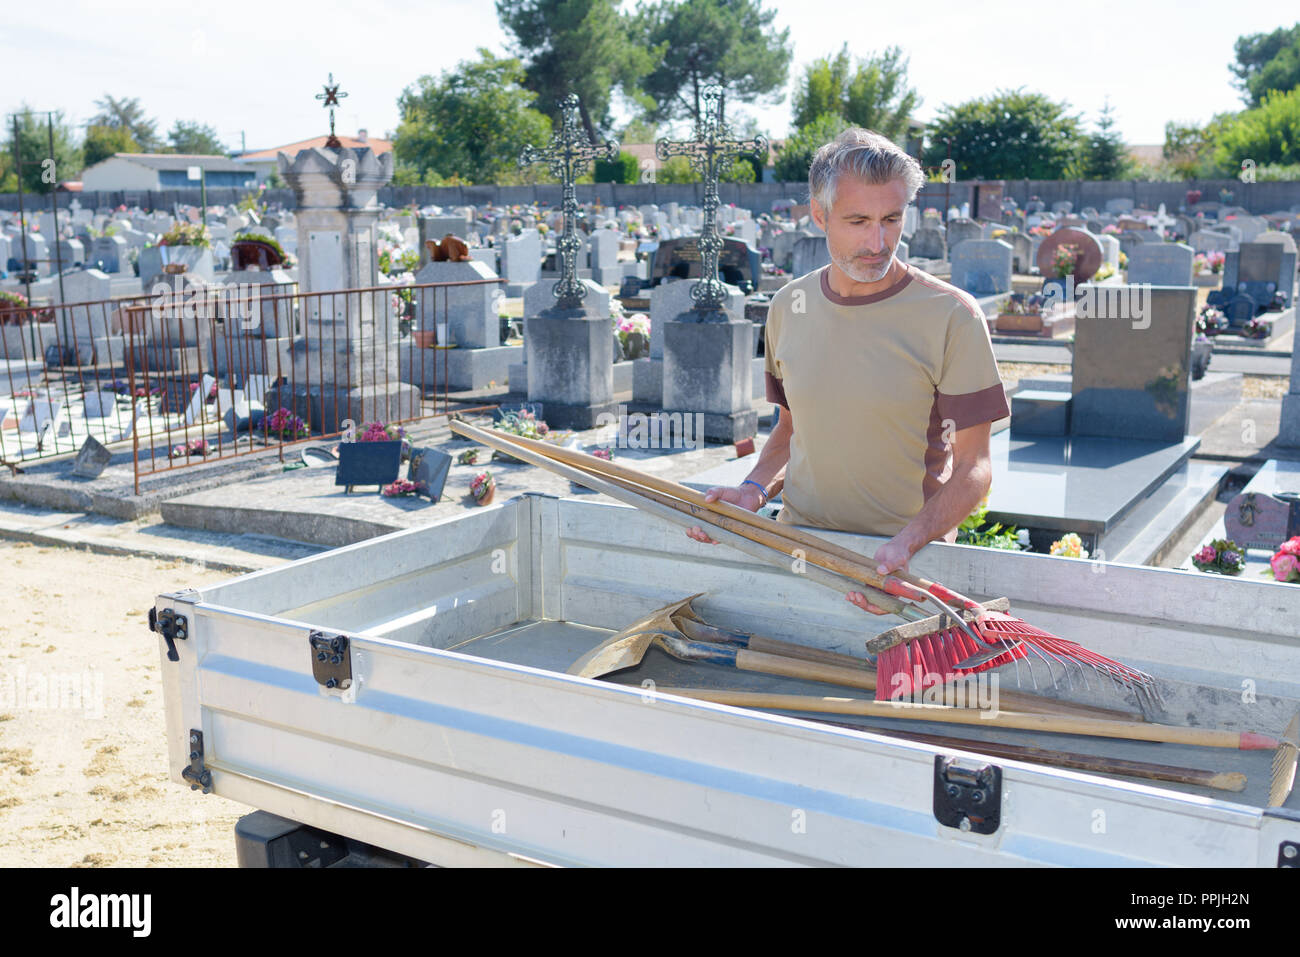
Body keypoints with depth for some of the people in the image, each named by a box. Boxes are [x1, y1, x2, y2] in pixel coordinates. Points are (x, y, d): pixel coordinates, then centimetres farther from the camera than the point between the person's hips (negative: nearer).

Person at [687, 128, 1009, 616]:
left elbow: (973, 468, -6)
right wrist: (755, 490, 0)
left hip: (908, 561, -3)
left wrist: (906, 543, -21)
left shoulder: (951, 315, -7)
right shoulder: (788, 307, 7)